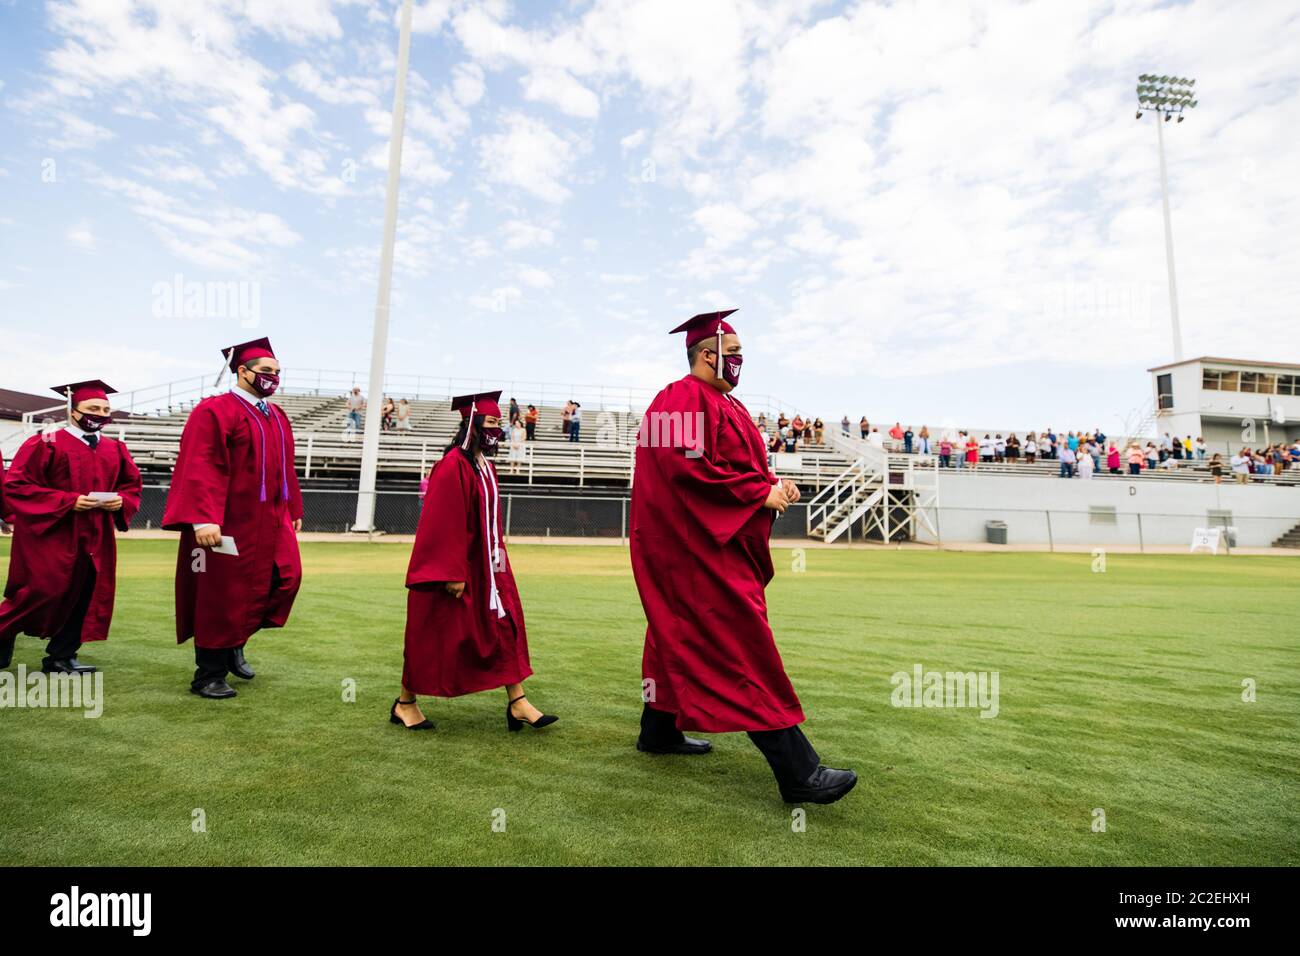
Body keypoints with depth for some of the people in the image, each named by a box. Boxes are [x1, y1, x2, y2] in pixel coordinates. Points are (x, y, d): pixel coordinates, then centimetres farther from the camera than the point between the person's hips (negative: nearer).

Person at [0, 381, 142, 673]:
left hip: (95, 539, 5)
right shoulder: (46, 443, -7)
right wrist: (68, 501, -20)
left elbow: (132, 484, 16)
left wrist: (121, 501, -7)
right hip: (50, 535, -5)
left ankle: (61, 657, 17)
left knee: (84, 597, 5)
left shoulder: (115, 449, 9)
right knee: (41, 593, -5)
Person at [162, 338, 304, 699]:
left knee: (286, 579, 4)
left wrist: (294, 510, 18)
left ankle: (234, 644, 26)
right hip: (229, 523, -7)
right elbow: (202, 467, -18)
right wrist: (203, 519, -27)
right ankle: (208, 676, 17)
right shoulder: (215, 411, -9)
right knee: (220, 596, 2)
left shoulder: (278, 417, 14)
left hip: (270, 521, 8)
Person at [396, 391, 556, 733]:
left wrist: (498, 560, 16)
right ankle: (405, 703, 26)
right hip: (455, 569, -9)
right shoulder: (454, 465, -18)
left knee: (505, 627, 5)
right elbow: (444, 524, -21)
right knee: (435, 636, 5)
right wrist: (453, 573, -21)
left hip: (485, 565, 9)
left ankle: (517, 704, 10)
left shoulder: (485, 464, 9)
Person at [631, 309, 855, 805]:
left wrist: (774, 484, 1)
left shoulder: (722, 403, 18)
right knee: (746, 648, -10)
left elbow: (740, 466, 21)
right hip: (702, 545, -11)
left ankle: (659, 730, 34)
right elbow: (690, 470, -24)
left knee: (682, 636, 18)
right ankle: (797, 771, -4)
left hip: (716, 543, 11)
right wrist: (761, 492, -19)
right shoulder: (684, 400, -14)